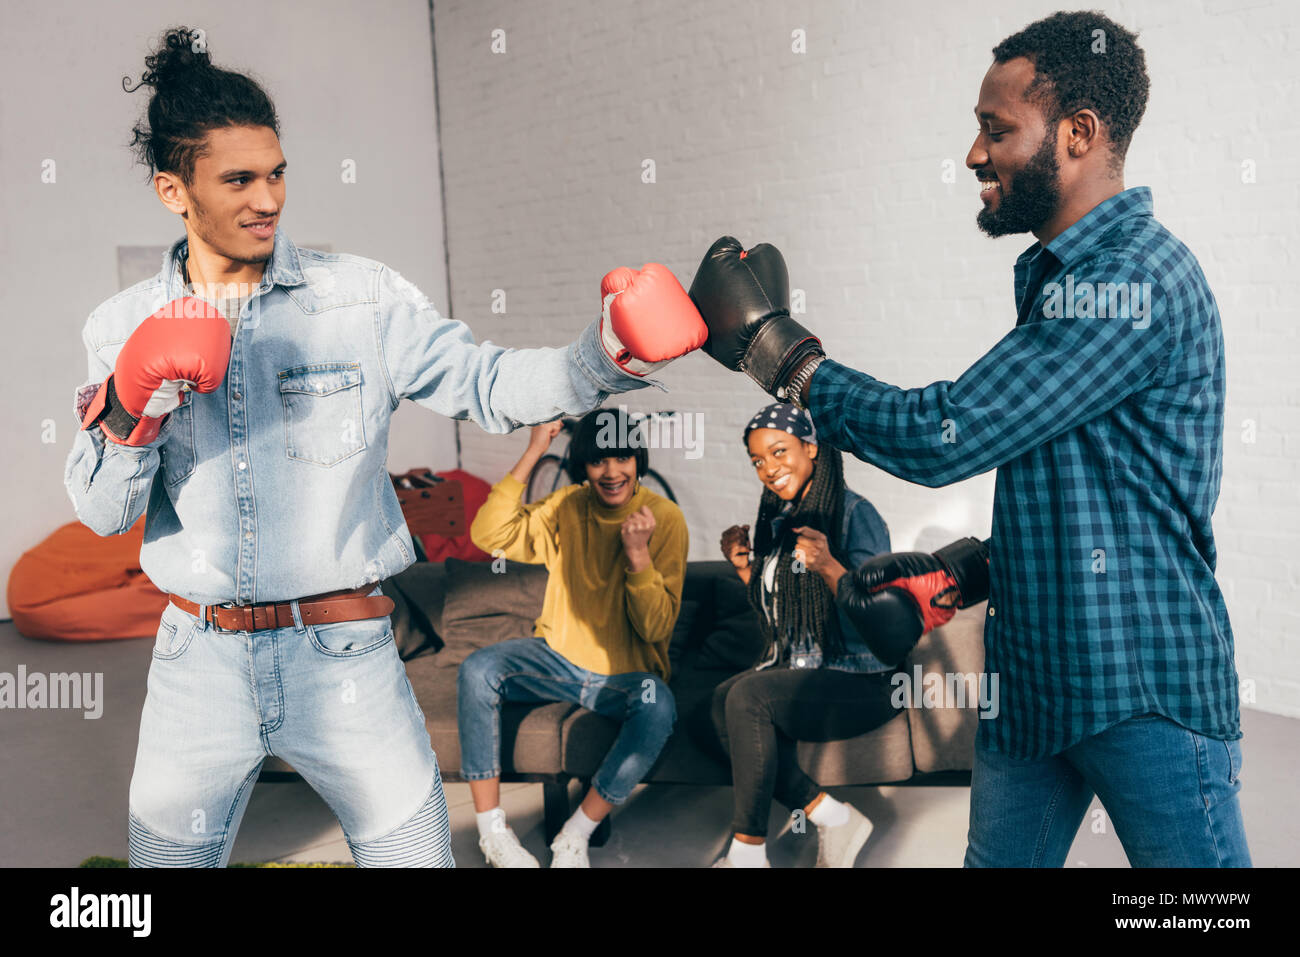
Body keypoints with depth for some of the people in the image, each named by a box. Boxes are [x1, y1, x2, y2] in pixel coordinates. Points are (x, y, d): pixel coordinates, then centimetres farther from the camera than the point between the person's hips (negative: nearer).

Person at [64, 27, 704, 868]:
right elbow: (102, 514, 1)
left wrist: (604, 359, -22)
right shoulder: (125, 329, 2)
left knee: (414, 849, 5)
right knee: (167, 854, 18)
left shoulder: (362, 299, -4)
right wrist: (129, 414, -17)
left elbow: (487, 384, -6)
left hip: (344, 659, -2)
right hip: (199, 665, 2)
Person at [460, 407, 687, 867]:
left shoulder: (664, 518, -10)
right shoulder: (566, 507, -1)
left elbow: (657, 629, -14)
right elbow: (488, 535, -18)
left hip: (626, 674, -2)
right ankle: (491, 829, -13)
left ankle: (575, 837, -19)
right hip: (558, 656, 3)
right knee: (477, 670, -24)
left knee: (658, 706, -35)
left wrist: (639, 554, -28)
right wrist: (532, 454, -20)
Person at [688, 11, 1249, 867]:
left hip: (1146, 690, -9)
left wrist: (768, 339, -17)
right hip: (1033, 669, 9)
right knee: (996, 858, 17)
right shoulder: (1062, 275, 14)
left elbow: (941, 437, -24)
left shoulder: (1134, 277, -19)